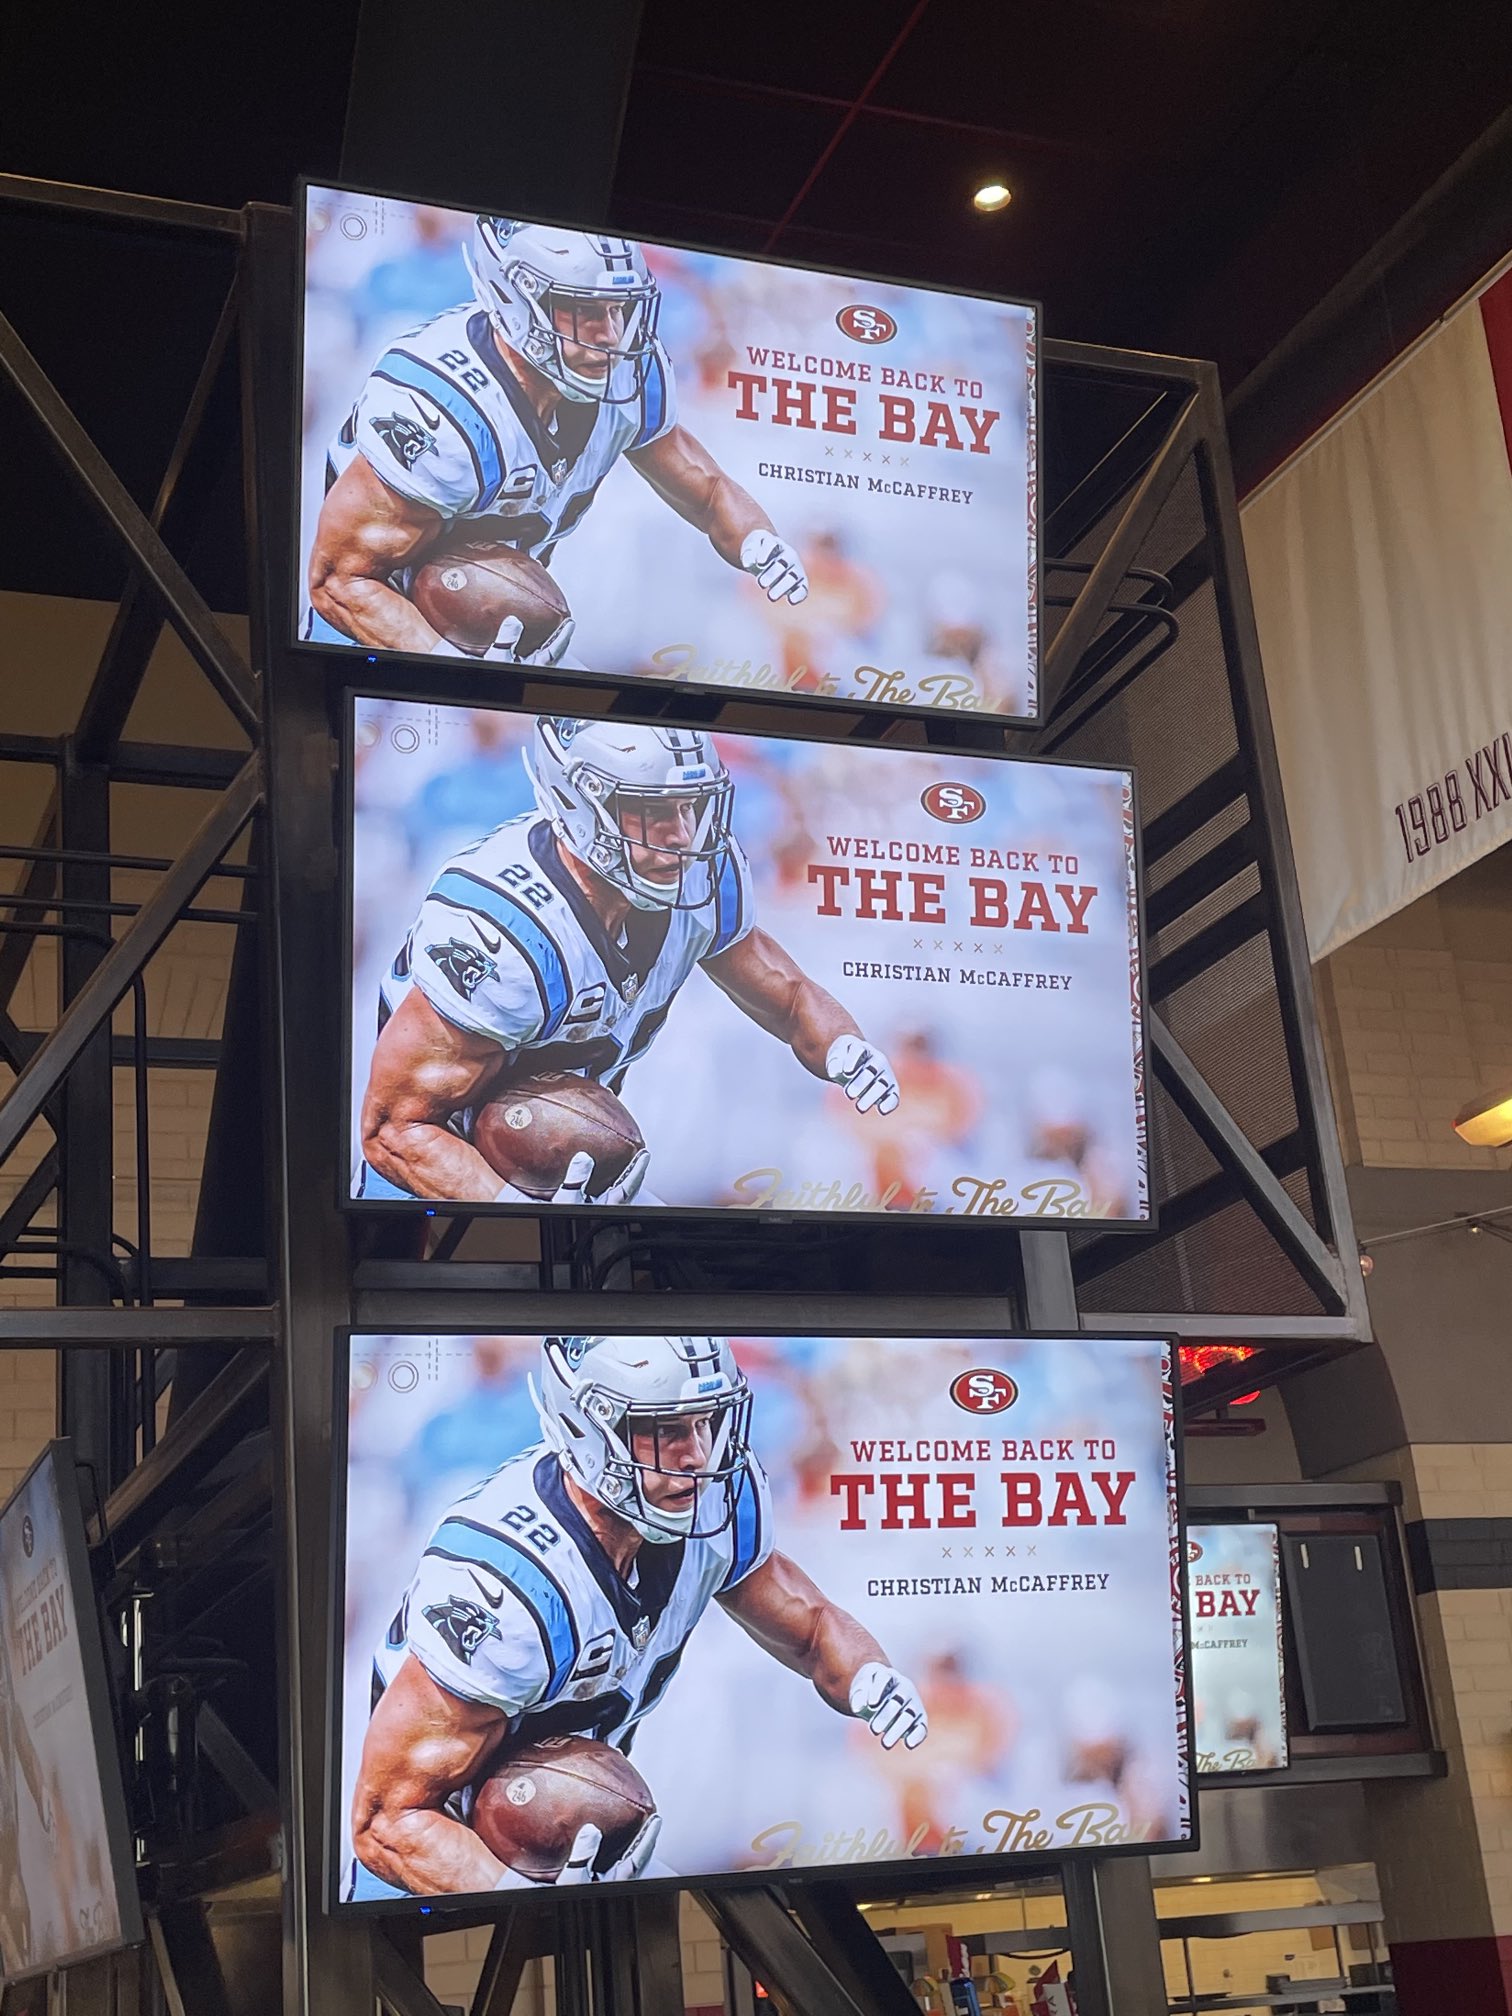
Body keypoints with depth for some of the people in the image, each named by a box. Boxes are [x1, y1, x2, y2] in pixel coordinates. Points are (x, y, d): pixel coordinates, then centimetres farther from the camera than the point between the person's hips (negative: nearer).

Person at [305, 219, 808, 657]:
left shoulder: (634, 372, -14)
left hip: (507, 628, 6)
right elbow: (340, 579, -28)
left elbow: (705, 488, 4)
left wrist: (756, 541, -20)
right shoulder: (437, 408, -34)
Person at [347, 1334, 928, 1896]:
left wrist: (867, 1679, -18)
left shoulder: (717, 1499, -15)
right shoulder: (503, 1582, -35)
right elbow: (387, 1820, -28)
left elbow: (810, 1626, 4)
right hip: (451, 1860, -5)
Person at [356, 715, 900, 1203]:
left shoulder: (703, 874, -14)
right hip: (453, 1168, -6)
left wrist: (843, 1048, -19)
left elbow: (787, 994, 4)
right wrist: (521, 1210, -40)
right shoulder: (499, 928, -33)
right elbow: (394, 1127, -27)